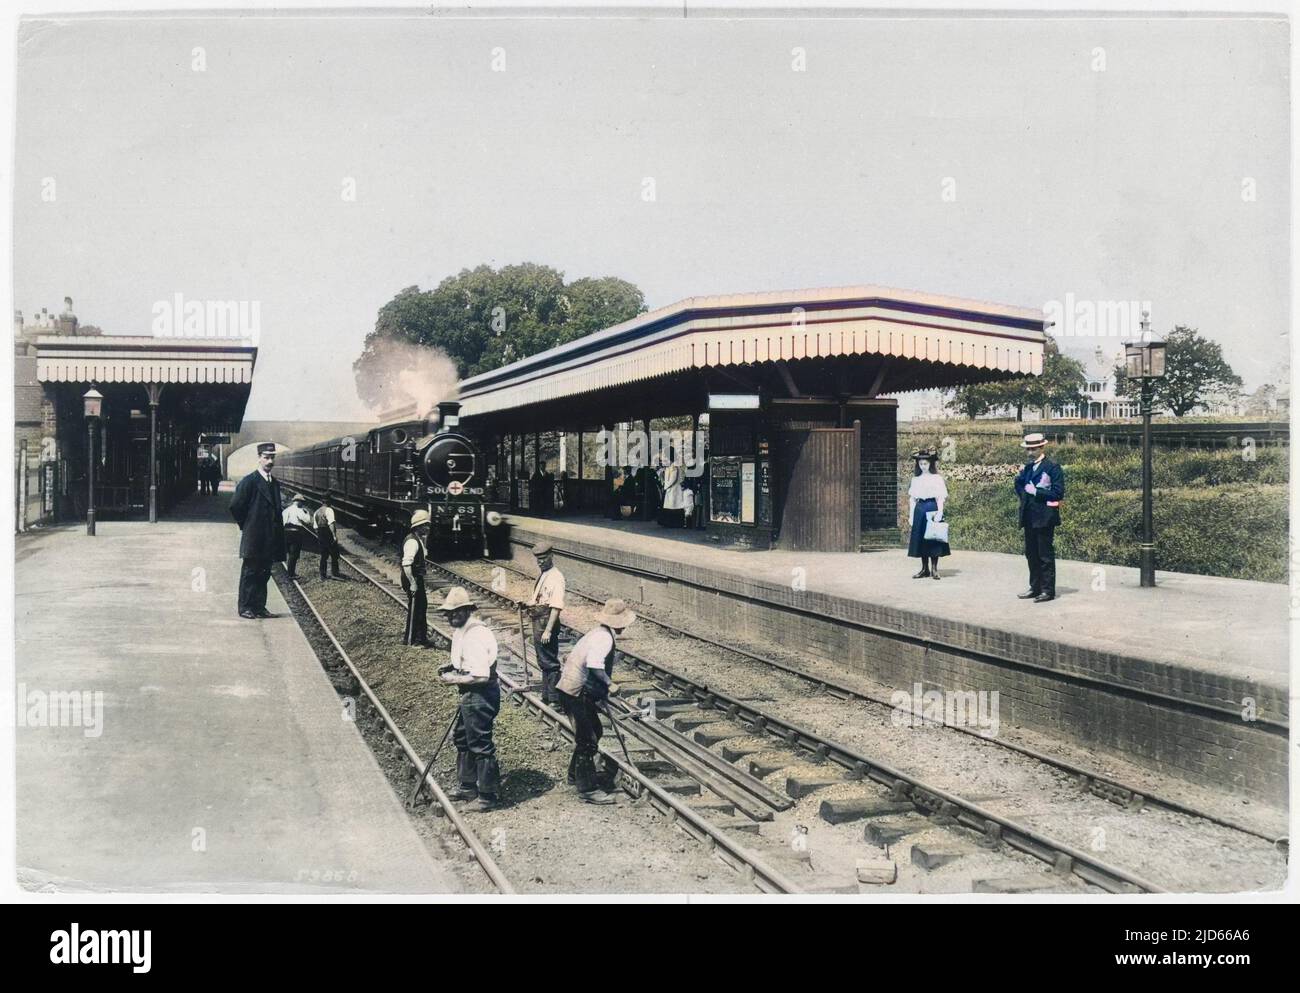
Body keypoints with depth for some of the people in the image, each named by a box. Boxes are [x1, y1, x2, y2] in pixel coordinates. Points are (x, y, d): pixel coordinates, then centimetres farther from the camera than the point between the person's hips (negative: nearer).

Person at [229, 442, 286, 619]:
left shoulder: (275, 483, 12)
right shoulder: (249, 481, -10)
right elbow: (235, 507, -10)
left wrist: (278, 528, 11)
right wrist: (246, 526, -3)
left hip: (269, 538, 7)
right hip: (253, 538, -7)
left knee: (264, 574, 10)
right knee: (249, 573, 0)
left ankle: (260, 607, 16)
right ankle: (245, 608, 6)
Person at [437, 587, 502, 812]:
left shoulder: (475, 636, -25)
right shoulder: (462, 631, 9)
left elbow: (481, 675, -29)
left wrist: (455, 679, -18)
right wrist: (452, 668, 7)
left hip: (480, 697, -11)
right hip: (470, 696, 11)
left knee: (480, 745, -1)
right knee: (462, 739, 22)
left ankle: (489, 794, 11)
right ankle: (468, 786, 36)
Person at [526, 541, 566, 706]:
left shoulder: (556, 577, -17)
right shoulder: (541, 574, 13)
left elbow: (556, 606, -24)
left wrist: (548, 630, -28)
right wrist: (526, 603, 12)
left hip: (547, 622, -10)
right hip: (538, 622, 10)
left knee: (550, 662, -5)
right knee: (543, 662, 18)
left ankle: (555, 700, 1)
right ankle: (546, 697, 29)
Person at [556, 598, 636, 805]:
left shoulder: (600, 633, 13)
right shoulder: (604, 637, -19)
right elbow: (593, 664, -33)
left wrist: (601, 691, 22)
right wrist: (607, 683, -17)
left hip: (574, 689, 10)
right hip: (576, 692, -10)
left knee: (594, 731, 22)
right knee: (587, 740, -5)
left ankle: (576, 775, 36)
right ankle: (588, 789, 1)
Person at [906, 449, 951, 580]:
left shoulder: (937, 478, 0)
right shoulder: (915, 479, 12)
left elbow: (940, 497, -4)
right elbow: (912, 498, 13)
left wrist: (939, 512, -15)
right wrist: (911, 514, 7)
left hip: (933, 508, -4)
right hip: (919, 509, 4)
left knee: (933, 538, -4)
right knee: (920, 539, 3)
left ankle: (934, 569, 1)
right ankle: (925, 569, 11)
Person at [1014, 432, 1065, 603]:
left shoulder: (1053, 467, -7)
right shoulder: (1027, 467, 15)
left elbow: (1058, 493, -13)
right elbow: (1019, 485, 23)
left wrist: (1036, 492, -14)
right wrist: (1024, 493, 2)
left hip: (1044, 518, -7)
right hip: (1029, 517, 7)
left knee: (1046, 555, -3)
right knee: (1031, 554, 11)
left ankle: (1048, 590, 2)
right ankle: (1035, 588, 20)